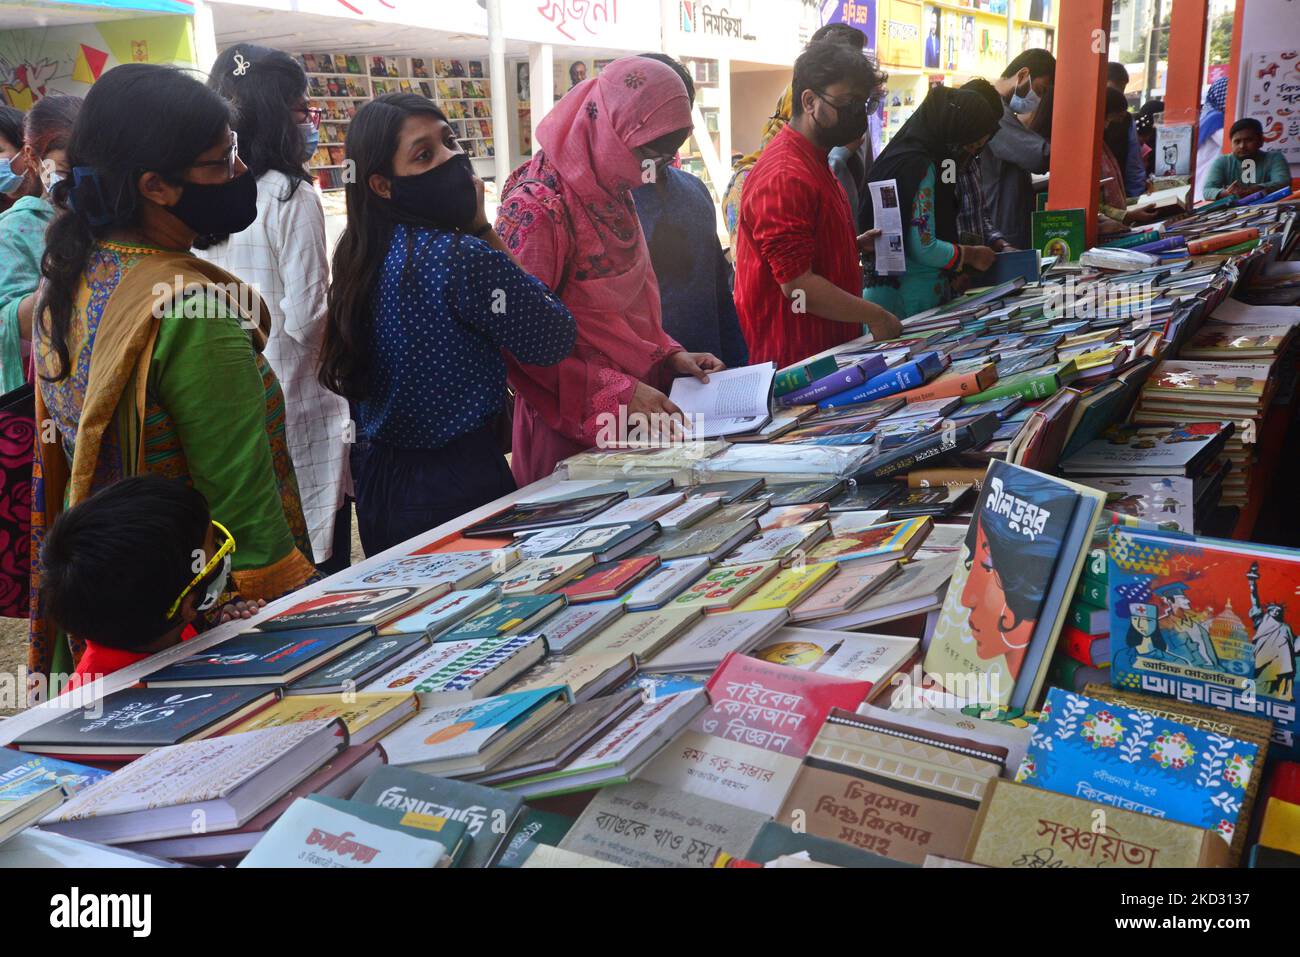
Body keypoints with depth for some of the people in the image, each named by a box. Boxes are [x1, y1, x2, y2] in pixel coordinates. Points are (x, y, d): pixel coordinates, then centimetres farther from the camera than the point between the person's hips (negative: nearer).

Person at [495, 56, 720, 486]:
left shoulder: (613, 196, 10)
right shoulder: (536, 209, -19)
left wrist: (669, 355, 5)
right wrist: (619, 392, -24)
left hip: (632, 417, 8)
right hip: (571, 433, -8)